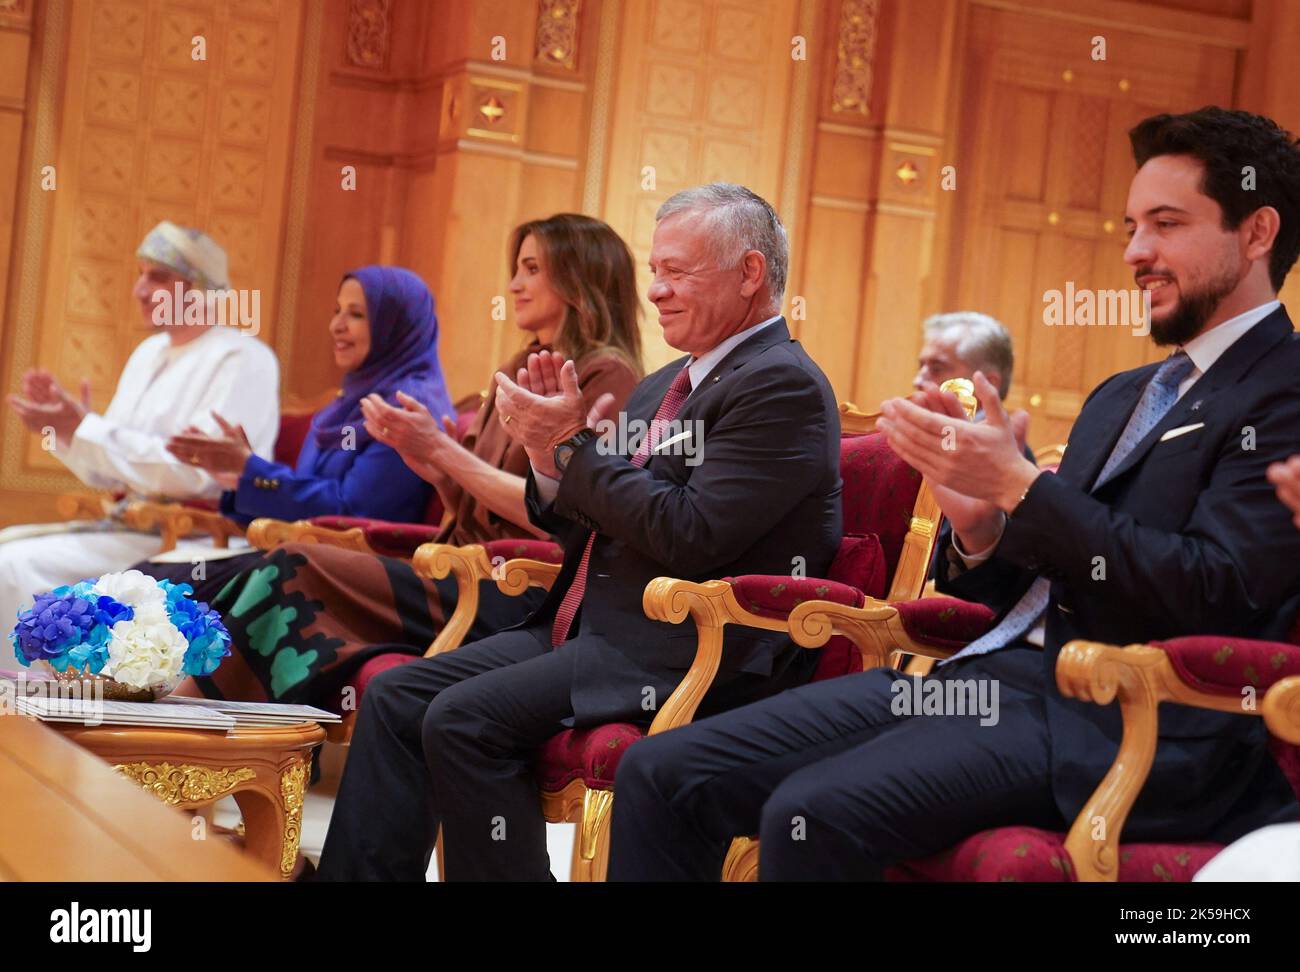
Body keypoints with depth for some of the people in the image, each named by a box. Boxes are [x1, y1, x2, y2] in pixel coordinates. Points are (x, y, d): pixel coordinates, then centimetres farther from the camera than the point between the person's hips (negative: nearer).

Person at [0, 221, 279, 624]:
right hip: (126, 527, 9)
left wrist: (84, 428, -19)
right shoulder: (149, 353, 16)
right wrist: (68, 424, -2)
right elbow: (109, 473, 19)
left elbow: (194, 472, -22)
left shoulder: (243, 359, -10)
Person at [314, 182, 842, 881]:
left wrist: (573, 445, -12)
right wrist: (550, 454, 1)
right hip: (593, 626, 10)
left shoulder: (783, 384, -11)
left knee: (463, 718, -24)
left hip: (686, 650, -10)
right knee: (394, 696, -1)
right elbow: (591, 525, 21)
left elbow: (690, 536, -20)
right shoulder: (670, 383, 18)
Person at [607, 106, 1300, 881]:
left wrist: (1019, 484, -13)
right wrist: (980, 524, 2)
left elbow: (1213, 591, -15)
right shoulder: (1122, 396, 25)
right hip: (993, 673, 8)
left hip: (1110, 721, -8)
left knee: (815, 814, -32)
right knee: (661, 774, -5)